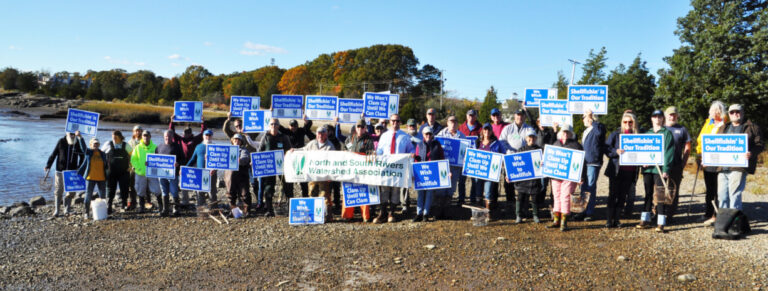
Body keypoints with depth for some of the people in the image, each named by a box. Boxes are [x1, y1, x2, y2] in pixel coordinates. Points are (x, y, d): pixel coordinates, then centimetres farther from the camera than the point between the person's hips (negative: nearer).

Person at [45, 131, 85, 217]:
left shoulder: (78, 143, 2)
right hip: (60, 171, -1)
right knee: (58, 191, 4)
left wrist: (80, 168, 4)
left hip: (72, 171, 1)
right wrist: (48, 165, -6)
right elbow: (53, 154, 1)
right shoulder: (61, 141, -1)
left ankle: (67, 208, 13)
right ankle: (57, 210, 12)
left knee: (71, 191, 0)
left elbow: (82, 156, 13)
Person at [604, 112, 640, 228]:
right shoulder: (615, 134, 2)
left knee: (623, 196, 6)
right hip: (616, 170, -2)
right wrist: (616, 152, -20)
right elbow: (606, 149, -2)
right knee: (613, 195, 0)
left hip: (630, 171, 2)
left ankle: (616, 219, 14)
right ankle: (609, 220, 4)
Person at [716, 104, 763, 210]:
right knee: (722, 194, 7)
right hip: (722, 167, 5)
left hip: (739, 167, -5)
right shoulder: (724, 128, 22)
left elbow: (760, 145, 0)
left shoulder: (752, 128, 7)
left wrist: (752, 153, -19)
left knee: (734, 194, -9)